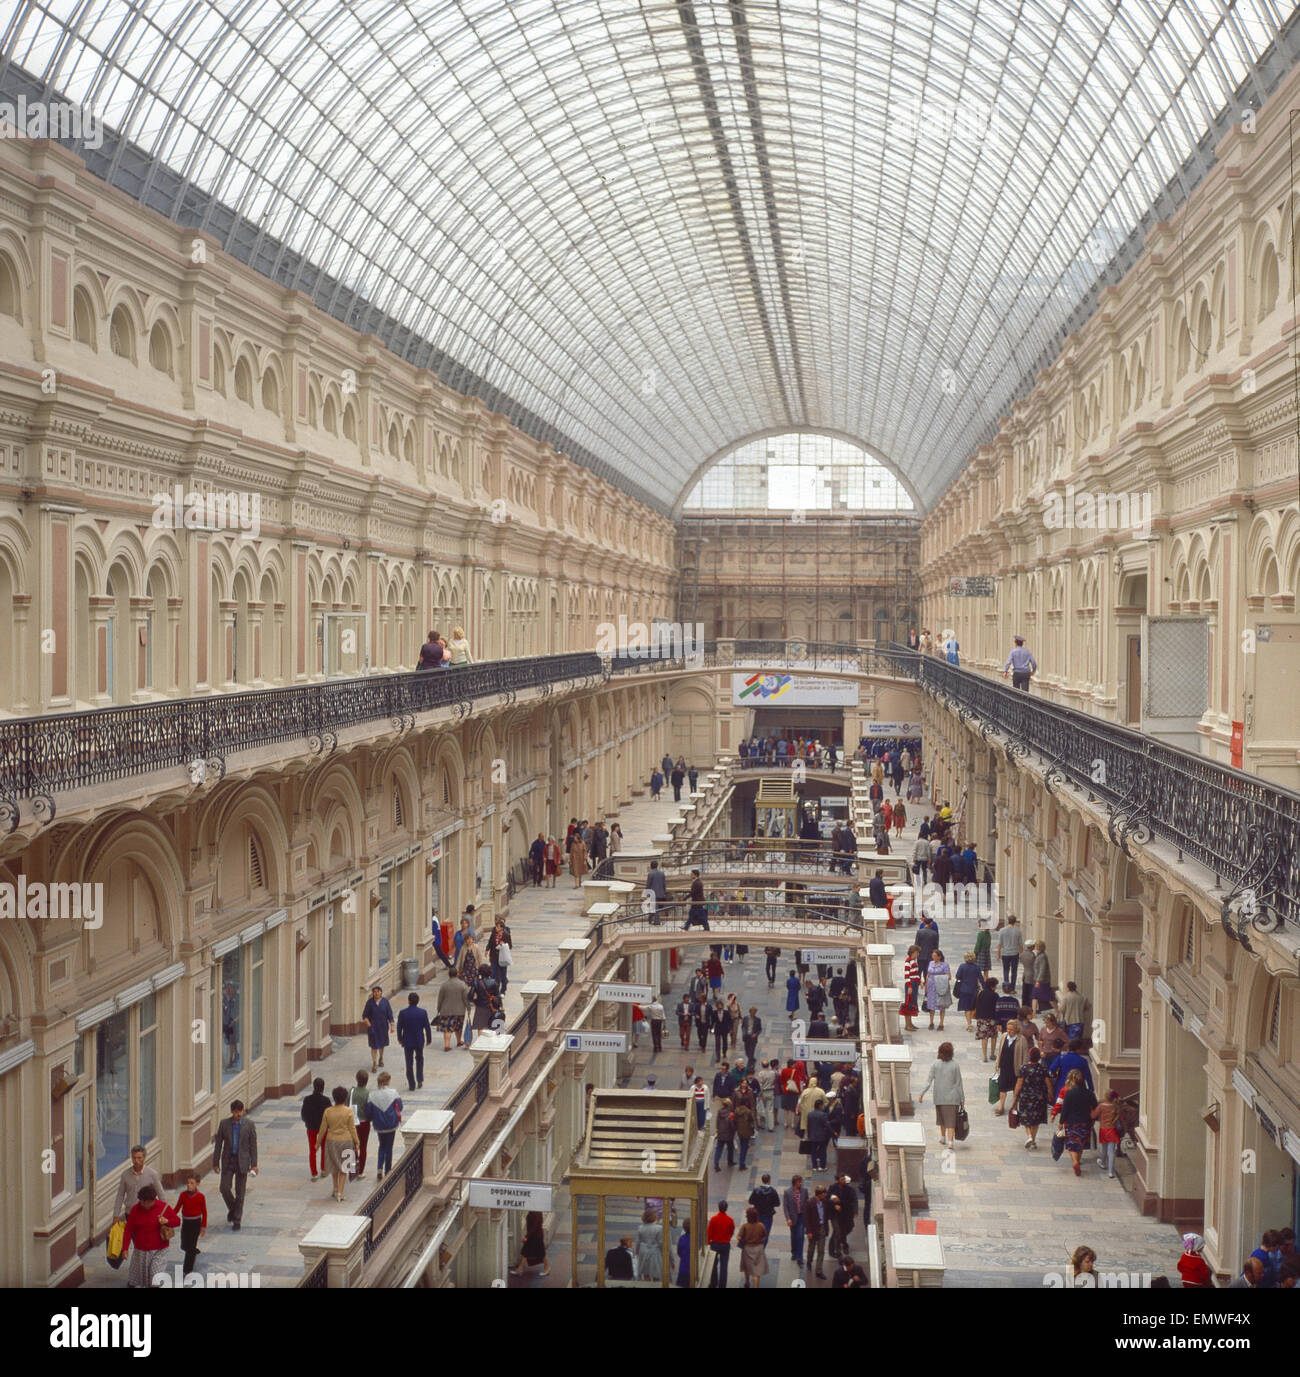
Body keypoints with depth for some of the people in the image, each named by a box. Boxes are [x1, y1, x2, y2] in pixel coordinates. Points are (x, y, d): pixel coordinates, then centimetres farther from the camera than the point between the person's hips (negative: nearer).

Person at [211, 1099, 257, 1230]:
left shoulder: (249, 1125, -4)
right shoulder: (224, 1124, -2)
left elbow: (253, 1145, -2)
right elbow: (218, 1144, 3)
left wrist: (254, 1164, -5)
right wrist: (215, 1162, 1)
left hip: (242, 1161, -1)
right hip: (228, 1160, 1)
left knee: (240, 1192, 2)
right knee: (225, 1188, -4)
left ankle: (237, 1219, 13)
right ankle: (232, 1209, 25)